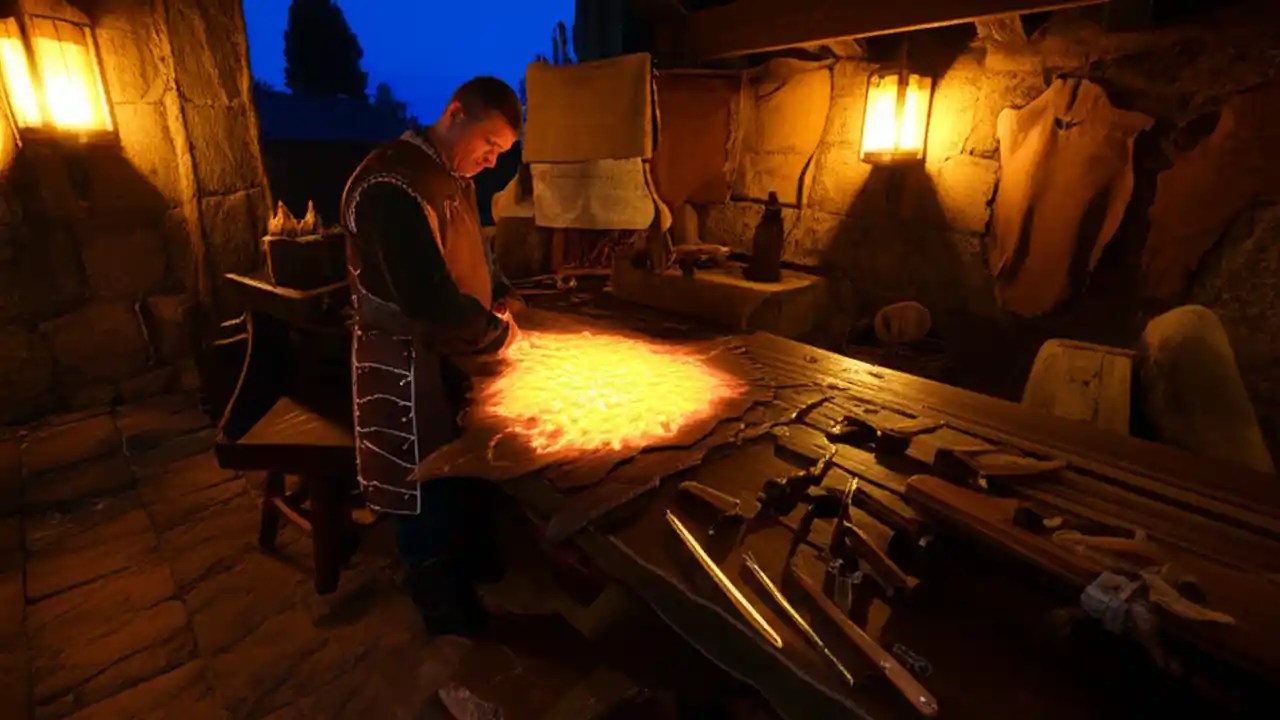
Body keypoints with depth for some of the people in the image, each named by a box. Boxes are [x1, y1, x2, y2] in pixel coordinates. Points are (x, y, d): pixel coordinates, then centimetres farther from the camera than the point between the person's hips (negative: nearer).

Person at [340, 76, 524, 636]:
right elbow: (428, 299, -31)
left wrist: (501, 296, 4)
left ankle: (475, 558, 45)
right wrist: (495, 332, -16)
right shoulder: (392, 185, -25)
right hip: (407, 363, -9)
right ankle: (444, 603, 32)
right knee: (429, 485, 9)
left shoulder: (454, 177, 7)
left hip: (453, 352, 9)